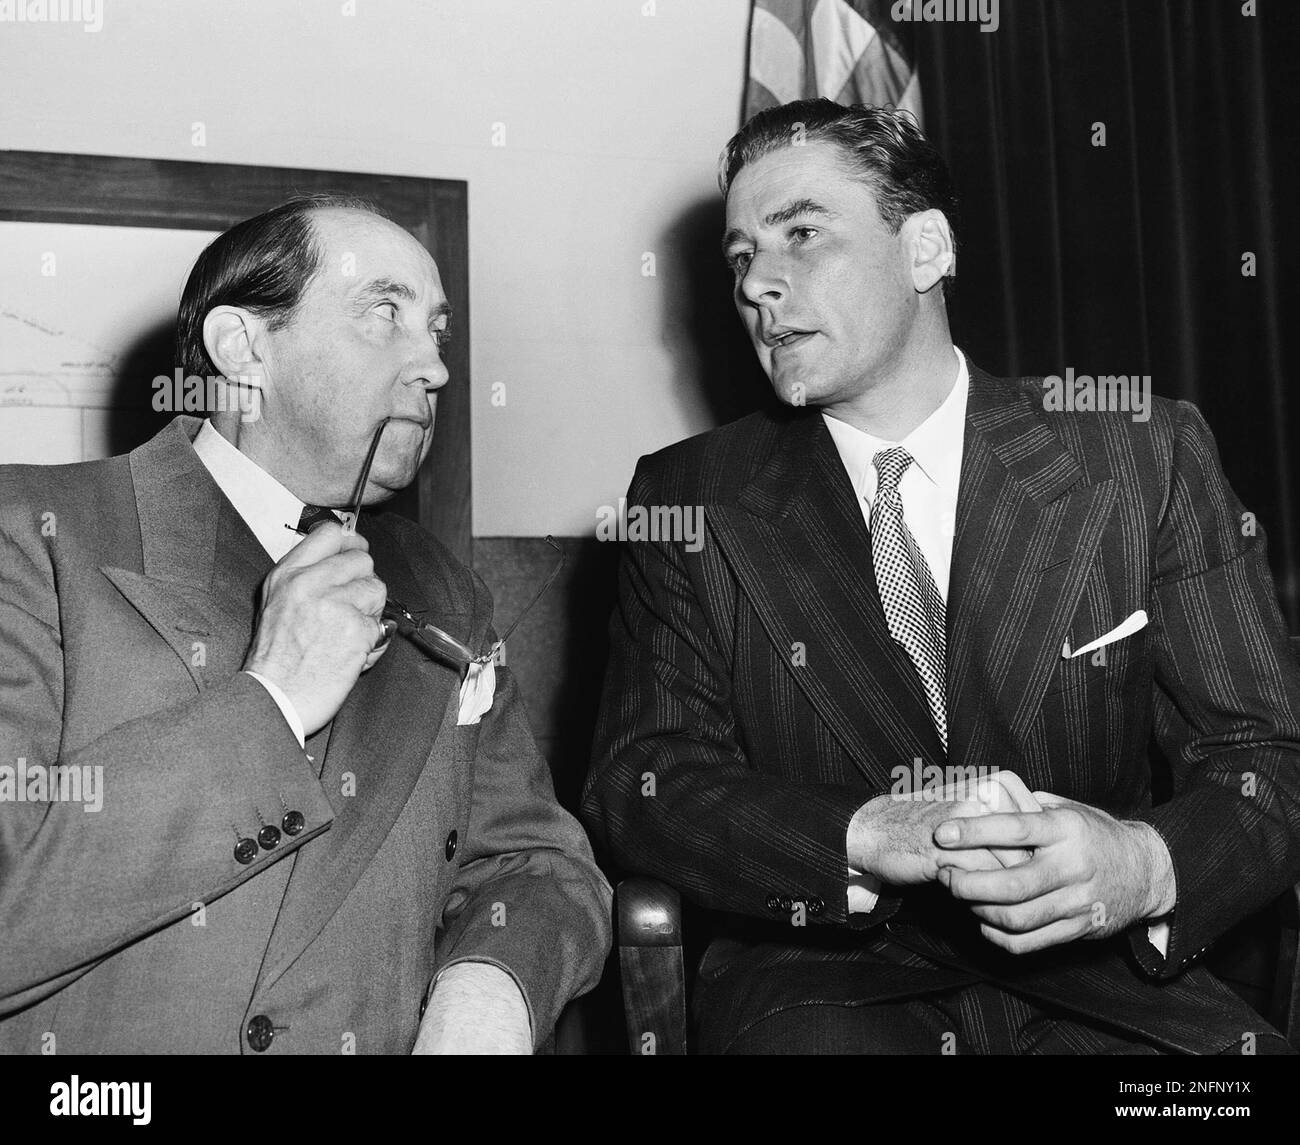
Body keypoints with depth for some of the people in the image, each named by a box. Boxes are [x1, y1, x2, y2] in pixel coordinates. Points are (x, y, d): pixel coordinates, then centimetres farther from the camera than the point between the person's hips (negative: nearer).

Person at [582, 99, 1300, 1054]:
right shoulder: (688, 501, 2)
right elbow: (639, 780, -5)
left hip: (1100, 976, 3)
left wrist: (1147, 863, -24)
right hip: (824, 982, -2)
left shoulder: (1144, 457, 0)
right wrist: (871, 839, -23)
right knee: (813, 1038, -34)